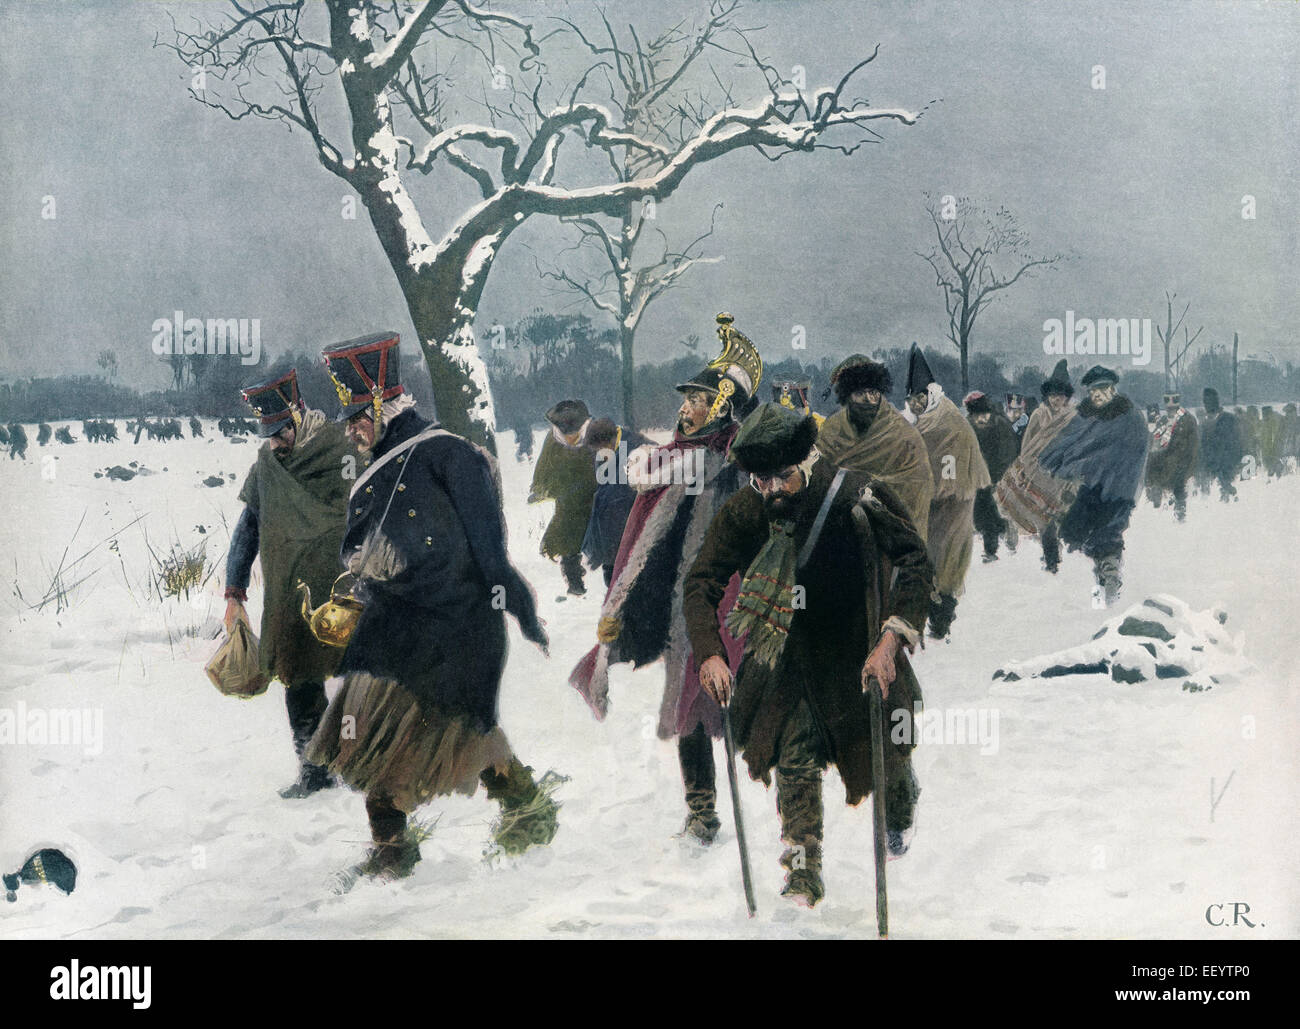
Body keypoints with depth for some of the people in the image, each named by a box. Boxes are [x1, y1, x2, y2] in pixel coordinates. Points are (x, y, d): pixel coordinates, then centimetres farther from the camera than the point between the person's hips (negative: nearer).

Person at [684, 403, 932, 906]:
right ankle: (803, 874, 6)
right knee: (795, 762, -8)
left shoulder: (859, 498, -26)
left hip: (863, 652, -1)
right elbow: (701, 584, -8)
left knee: (887, 753, 12)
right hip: (794, 655, 1)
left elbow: (913, 560, -21)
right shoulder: (744, 515, -17)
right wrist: (710, 653, -22)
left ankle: (899, 813, 48)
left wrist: (890, 642, -31)